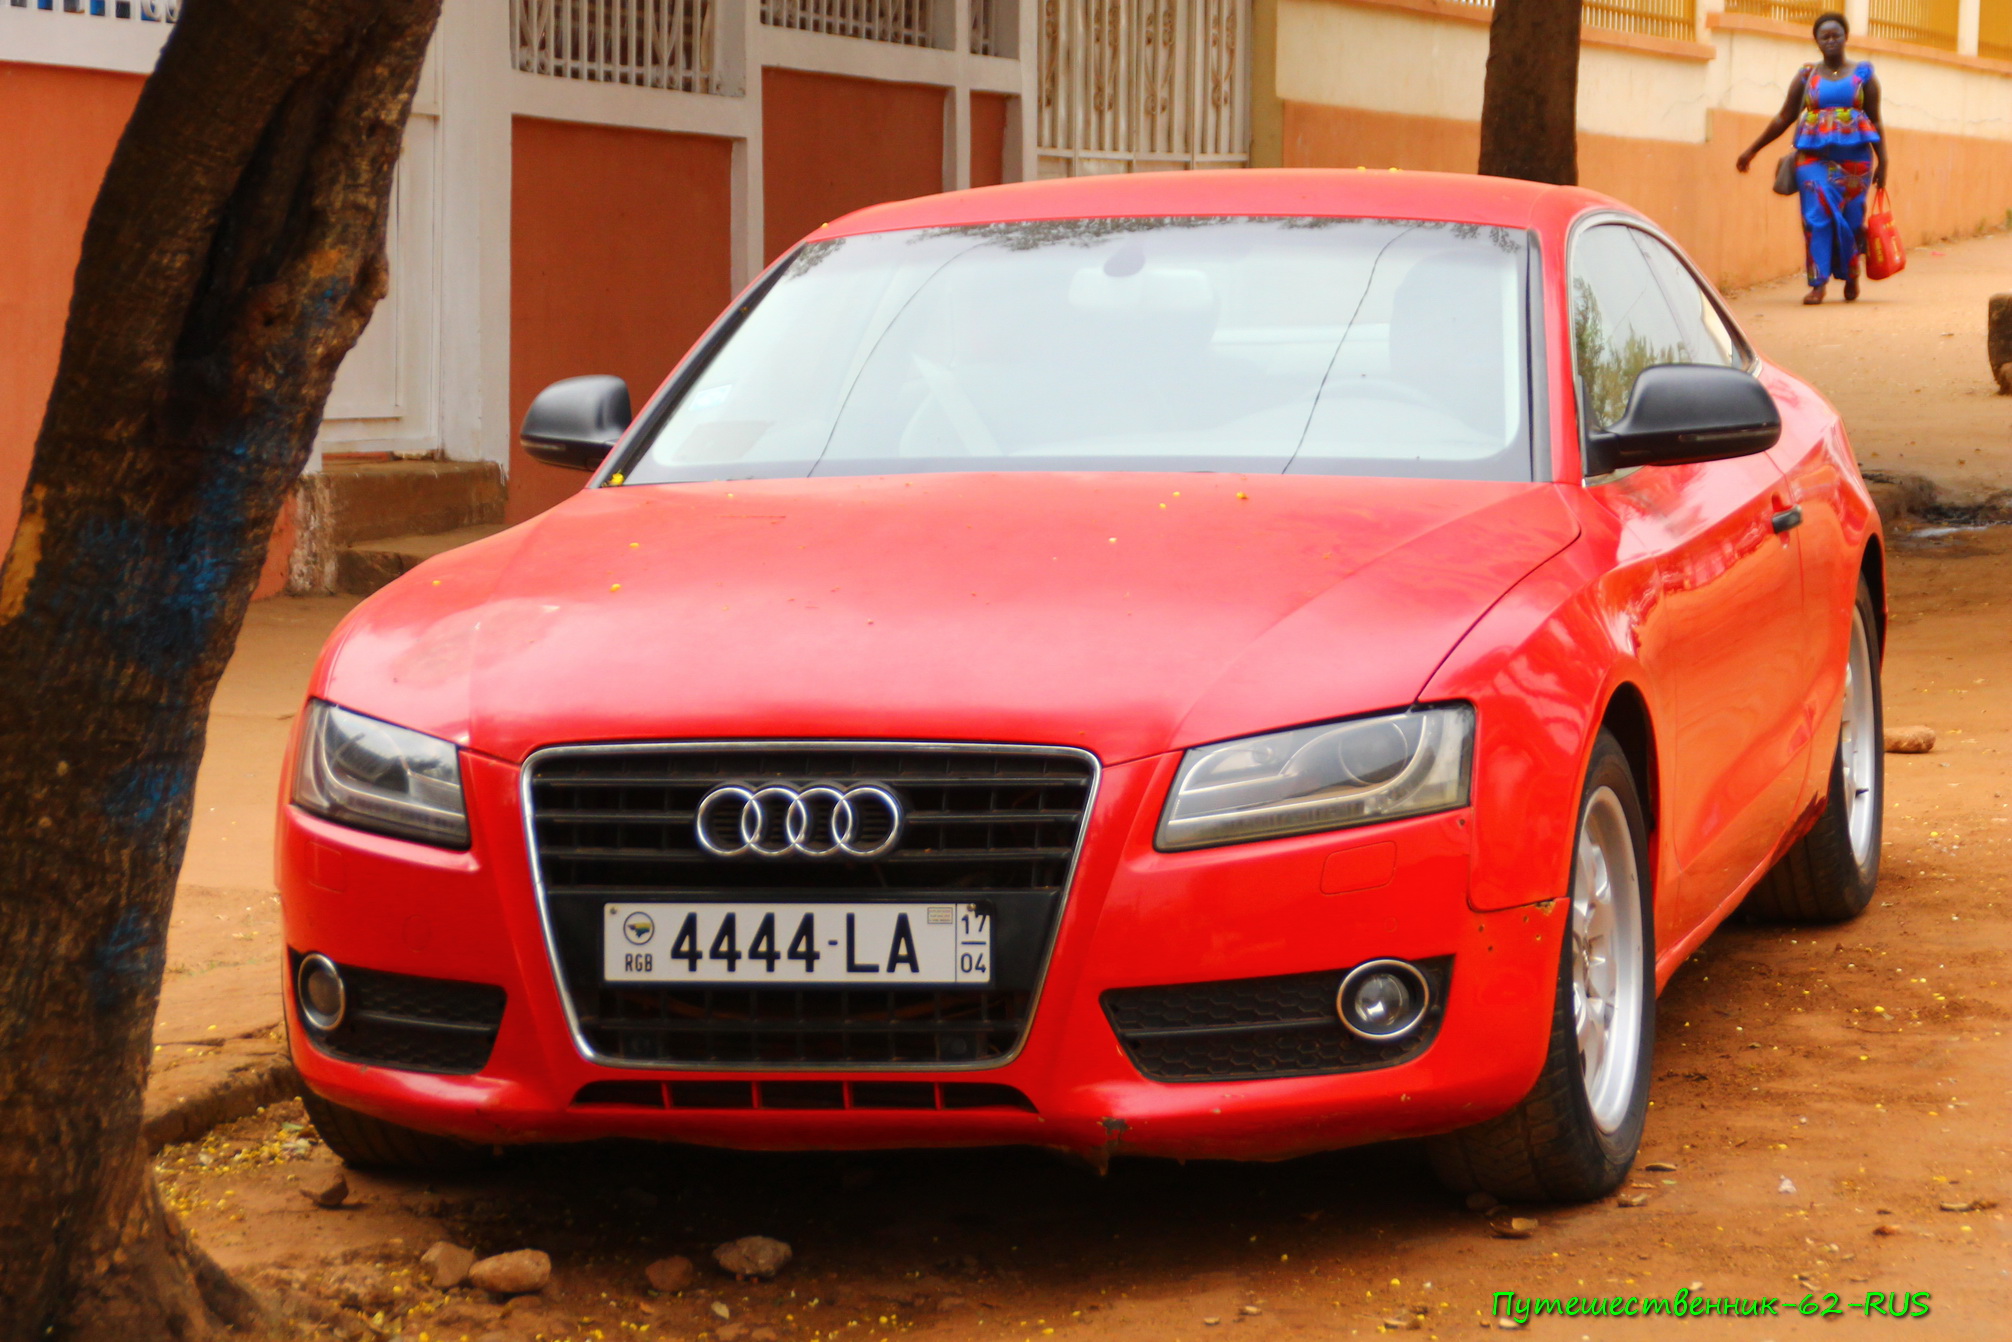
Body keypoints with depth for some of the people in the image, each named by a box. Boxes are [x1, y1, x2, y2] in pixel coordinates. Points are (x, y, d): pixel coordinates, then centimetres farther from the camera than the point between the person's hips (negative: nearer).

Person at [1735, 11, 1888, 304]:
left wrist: (1882, 161, 2)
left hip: (1855, 156, 0)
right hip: (1814, 156, 0)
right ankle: (1818, 283, -9)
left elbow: (1875, 120, 8)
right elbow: (1784, 117, 13)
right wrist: (1752, 150, 13)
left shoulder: (1863, 74, 8)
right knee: (1817, 216, -10)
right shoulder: (1807, 76, 9)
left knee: (1852, 217, 1)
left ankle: (1851, 277, 24)